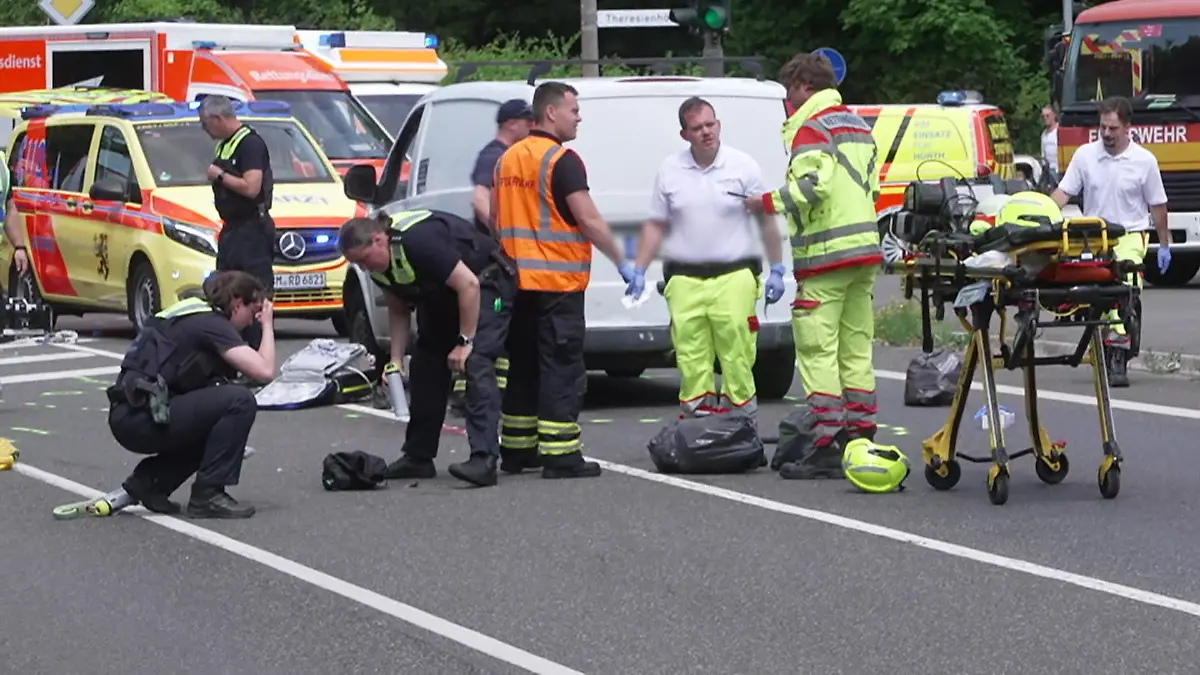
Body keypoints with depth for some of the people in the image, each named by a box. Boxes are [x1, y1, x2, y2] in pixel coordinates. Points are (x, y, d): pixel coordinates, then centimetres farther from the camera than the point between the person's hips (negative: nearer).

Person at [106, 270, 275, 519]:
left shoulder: (195, 316, 20)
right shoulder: (211, 323, -9)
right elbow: (265, 370, -15)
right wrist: (267, 324, -2)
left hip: (129, 417, 10)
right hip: (142, 417, -10)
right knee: (240, 401, -15)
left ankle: (148, 481, 16)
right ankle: (208, 494, -10)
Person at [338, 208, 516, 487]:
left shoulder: (418, 240, -33)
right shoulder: (378, 266, -5)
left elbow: (468, 284, -31)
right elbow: (398, 309, 10)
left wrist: (465, 343, -25)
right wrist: (396, 360, 0)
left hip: (486, 284, -10)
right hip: (441, 297, 10)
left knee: (476, 365, -23)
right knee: (424, 367, 7)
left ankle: (484, 459, -31)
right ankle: (418, 457, 15)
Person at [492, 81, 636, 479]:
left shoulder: (508, 159, 13)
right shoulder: (562, 161, -13)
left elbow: (493, 217, 18)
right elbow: (588, 219, -17)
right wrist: (622, 263, -11)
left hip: (517, 280, 8)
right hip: (558, 282, -8)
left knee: (523, 365, 15)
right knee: (562, 368, -5)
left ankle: (516, 450, 19)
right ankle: (560, 455, -8)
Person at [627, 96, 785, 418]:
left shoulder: (743, 166, 2)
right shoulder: (670, 171, 8)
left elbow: (766, 221, 7)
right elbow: (656, 225, 14)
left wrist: (777, 270, 6)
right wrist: (639, 271, 8)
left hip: (734, 275, -2)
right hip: (684, 279, 2)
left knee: (736, 350, -7)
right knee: (690, 354, -2)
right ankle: (696, 413, 3)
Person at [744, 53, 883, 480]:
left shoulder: (811, 128, -7)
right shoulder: (857, 125, 21)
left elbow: (812, 185, -20)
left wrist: (768, 202, -8)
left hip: (826, 254, -9)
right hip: (864, 250, 9)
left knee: (818, 350, -8)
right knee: (856, 348, 12)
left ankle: (825, 448, -11)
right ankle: (859, 439, 12)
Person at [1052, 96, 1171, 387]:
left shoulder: (1144, 161, -1)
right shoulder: (1085, 155, 2)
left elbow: (1157, 205, 6)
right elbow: (1064, 191, 2)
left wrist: (1164, 245, 10)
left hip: (1130, 236, -3)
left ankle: (1118, 361, -23)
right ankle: (1104, 354, 15)